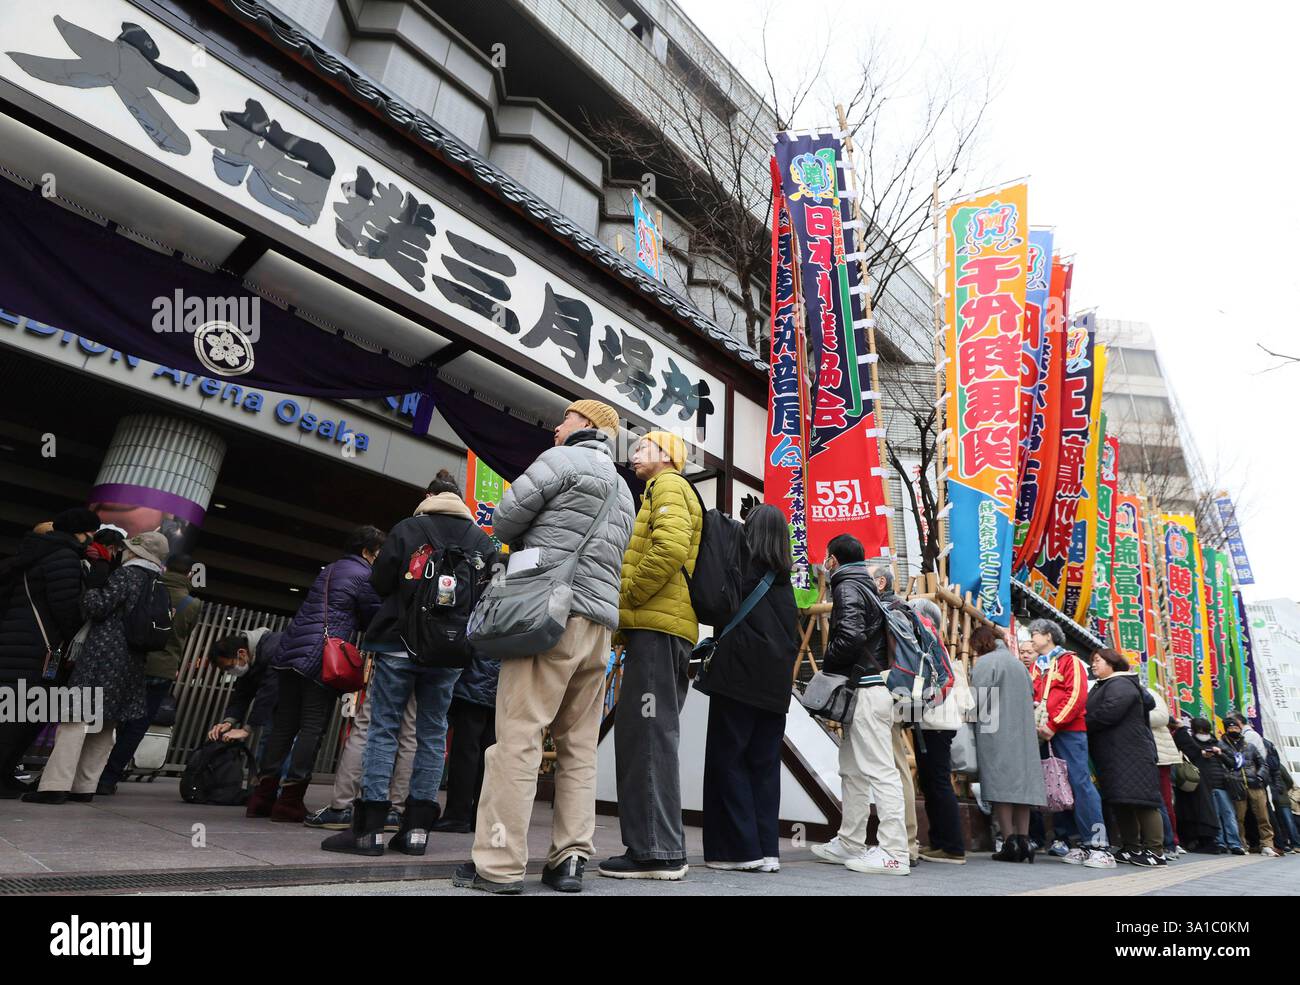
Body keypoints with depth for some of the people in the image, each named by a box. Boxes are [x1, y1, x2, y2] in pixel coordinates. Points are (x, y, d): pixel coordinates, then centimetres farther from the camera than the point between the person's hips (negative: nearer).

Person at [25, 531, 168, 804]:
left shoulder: (126, 574, -7)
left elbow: (98, 607, -12)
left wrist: (87, 589, 5)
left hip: (103, 654, -7)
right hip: (131, 663, 8)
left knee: (77, 717, -8)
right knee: (105, 723, 10)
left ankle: (55, 786, -11)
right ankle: (85, 787, 13)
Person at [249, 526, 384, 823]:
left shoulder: (328, 570, 22)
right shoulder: (364, 576, -3)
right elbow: (375, 618, 0)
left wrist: (356, 622, 18)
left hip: (292, 651, 8)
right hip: (323, 658, -8)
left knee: (283, 725, 11)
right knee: (312, 728, -3)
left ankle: (262, 798, 14)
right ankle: (289, 801, -3)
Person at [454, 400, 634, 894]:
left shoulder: (563, 459, 1)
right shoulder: (622, 490, 26)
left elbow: (505, 519, -3)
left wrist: (532, 541, 17)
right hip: (601, 622, 8)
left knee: (518, 737, -7)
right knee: (579, 747, 8)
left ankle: (498, 864, -5)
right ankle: (569, 859, 8)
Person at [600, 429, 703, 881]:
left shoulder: (668, 486, -1)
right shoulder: (664, 491, 29)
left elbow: (670, 548, -20)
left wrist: (626, 597, -12)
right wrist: (627, 614, 16)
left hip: (657, 625, -10)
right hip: (657, 627, 10)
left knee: (648, 735, -9)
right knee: (642, 734, 11)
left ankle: (657, 851, -5)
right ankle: (657, 846, 17)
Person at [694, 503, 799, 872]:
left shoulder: (739, 565, -4)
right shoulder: (784, 580, 12)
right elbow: (793, 634, 17)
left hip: (738, 677, -6)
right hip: (775, 685, 6)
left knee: (728, 759, 2)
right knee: (764, 764, 10)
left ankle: (741, 849, 3)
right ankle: (767, 849, 11)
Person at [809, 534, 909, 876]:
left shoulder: (847, 587, -8)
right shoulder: (867, 585, 19)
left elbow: (850, 636, -22)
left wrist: (827, 663, -6)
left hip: (865, 690, -10)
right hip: (869, 687, 10)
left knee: (880, 770, -8)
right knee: (852, 771, 15)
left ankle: (894, 853, -5)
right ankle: (850, 844, 23)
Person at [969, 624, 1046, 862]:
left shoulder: (985, 662, -6)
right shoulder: (1017, 663, 17)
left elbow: (979, 700, -13)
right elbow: (1030, 698, 19)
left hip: (996, 734, -7)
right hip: (1023, 733, 7)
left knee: (1000, 784, -5)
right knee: (1022, 780, 6)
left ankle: (1009, 842, -8)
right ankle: (1023, 840, 4)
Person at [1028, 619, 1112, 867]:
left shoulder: (1069, 661, 2)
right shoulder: (1035, 666, 20)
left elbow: (1076, 696, -9)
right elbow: (1031, 697, 18)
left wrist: (1053, 725, -14)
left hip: (1069, 730, -6)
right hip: (1044, 734, 6)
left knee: (1080, 783, -10)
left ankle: (1096, 844, -8)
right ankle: (1063, 840, 12)